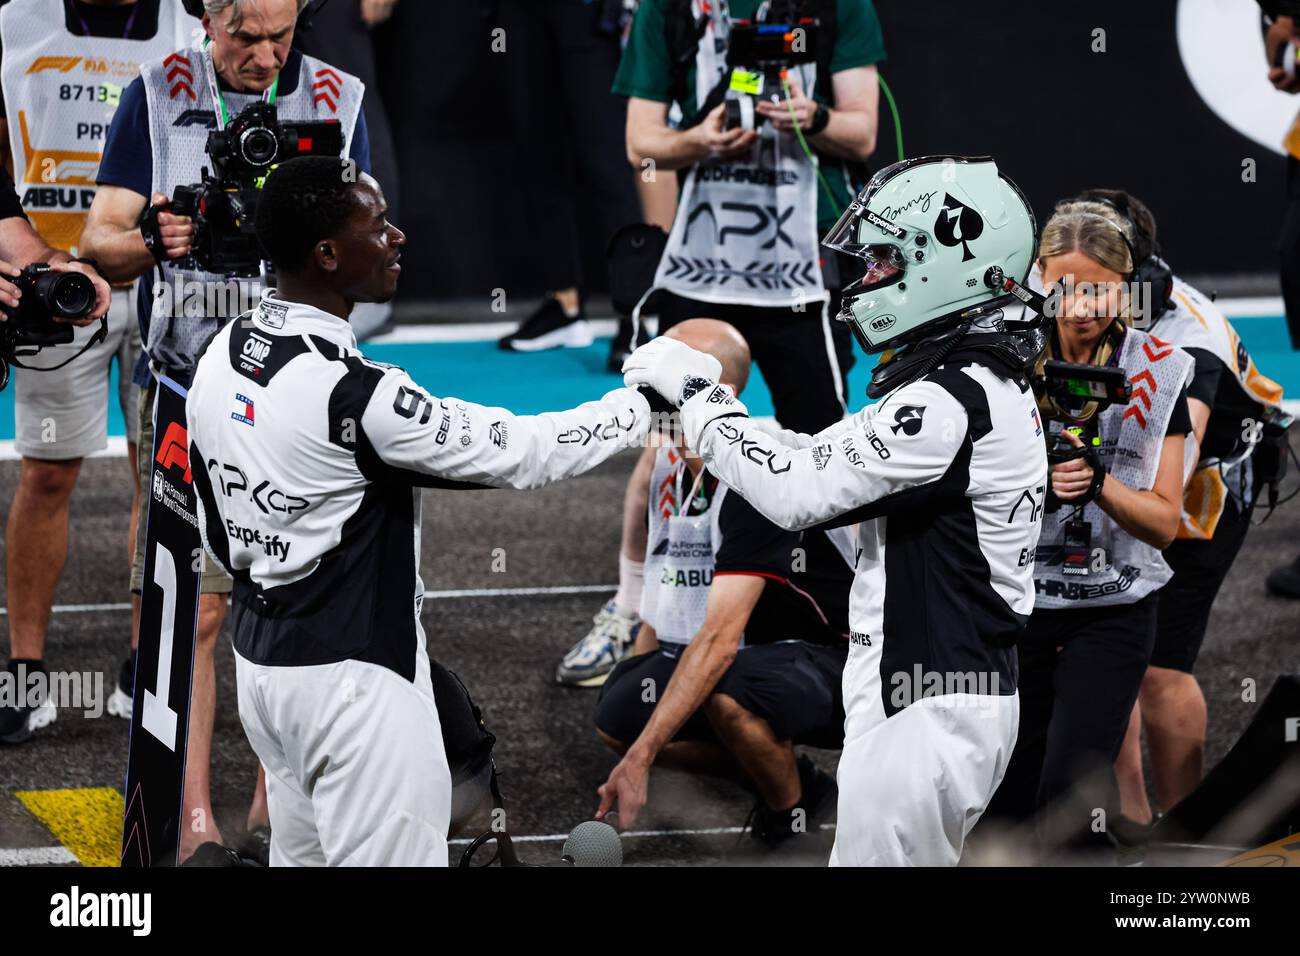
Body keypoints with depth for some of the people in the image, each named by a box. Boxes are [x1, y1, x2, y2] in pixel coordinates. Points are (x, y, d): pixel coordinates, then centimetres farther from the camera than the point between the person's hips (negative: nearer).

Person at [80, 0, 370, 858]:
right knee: (190, 609, -5)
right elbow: (100, 244, 1)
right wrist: (151, 242, -21)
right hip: (188, 393, -1)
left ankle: (276, 808, 12)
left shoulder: (337, 101, 5)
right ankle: (196, 821, -2)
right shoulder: (157, 97, 3)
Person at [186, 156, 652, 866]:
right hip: (353, 674, -9)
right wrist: (643, 406, -3)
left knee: (302, 858, 17)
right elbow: (517, 452, -17)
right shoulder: (351, 391, -24)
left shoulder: (220, 358, 2)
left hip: (260, 660, 9)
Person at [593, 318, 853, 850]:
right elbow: (665, 611, 16)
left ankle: (792, 815, -7)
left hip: (835, 666, -8)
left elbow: (720, 639, -33)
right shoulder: (671, 462, 2)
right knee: (617, 717, -11)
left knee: (726, 692, -38)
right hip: (756, 652, 8)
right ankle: (777, 773, 10)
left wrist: (640, 757, -36)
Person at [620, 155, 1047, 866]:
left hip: (928, 719, -10)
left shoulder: (956, 401, -20)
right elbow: (825, 459, 19)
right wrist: (707, 399, 10)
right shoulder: (983, 383, 14)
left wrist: (696, 394, -9)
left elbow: (799, 490, -20)